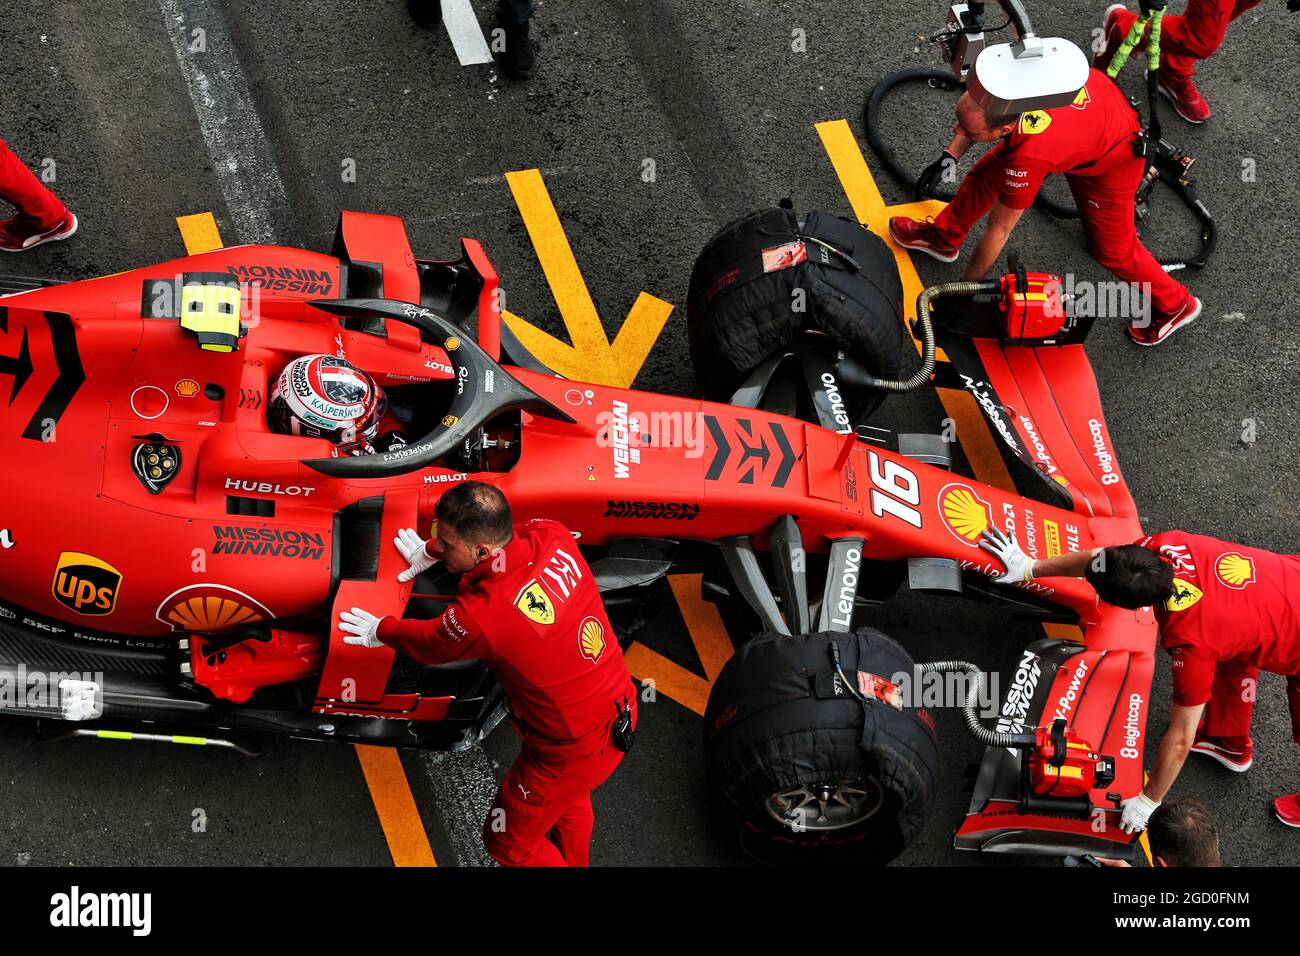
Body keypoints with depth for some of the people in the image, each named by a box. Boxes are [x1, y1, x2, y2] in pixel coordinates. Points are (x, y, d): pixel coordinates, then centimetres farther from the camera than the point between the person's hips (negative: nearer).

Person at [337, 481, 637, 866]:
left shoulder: (481, 616, -34)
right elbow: (503, 532, 8)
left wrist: (381, 631, 13)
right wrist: (430, 550, 20)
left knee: (508, 842, 20)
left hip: (573, 749, -7)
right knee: (570, 799, 37)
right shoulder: (552, 536, -19)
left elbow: (430, 644, -8)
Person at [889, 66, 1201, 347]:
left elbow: (999, 230, -30)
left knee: (1111, 249, 6)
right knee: (986, 173, 9)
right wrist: (950, 154, -1)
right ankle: (944, 238, 35)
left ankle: (1175, 306, 30)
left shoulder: (1029, 156, -45)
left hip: (1111, 158, -7)